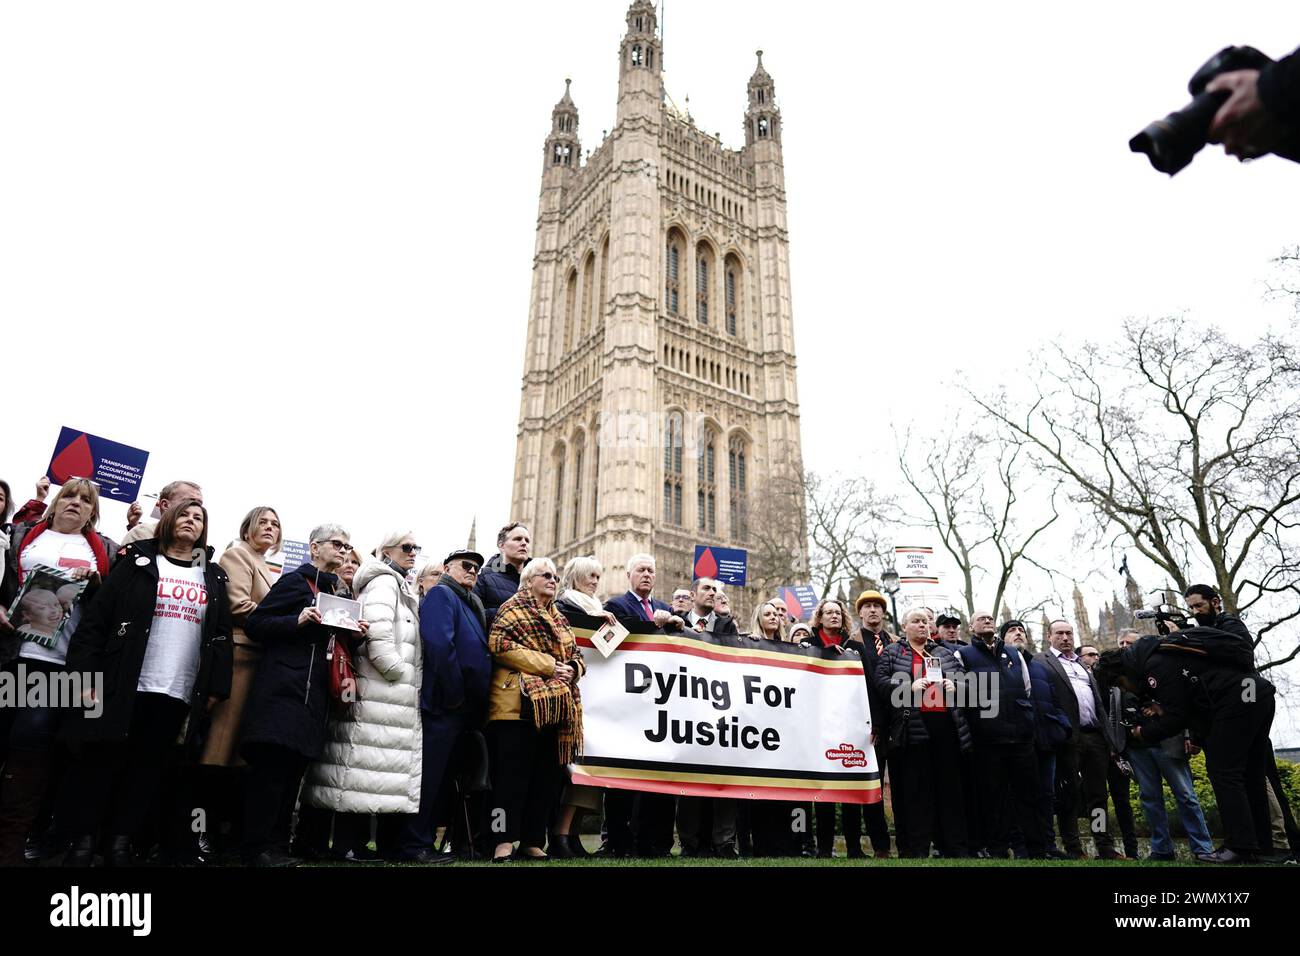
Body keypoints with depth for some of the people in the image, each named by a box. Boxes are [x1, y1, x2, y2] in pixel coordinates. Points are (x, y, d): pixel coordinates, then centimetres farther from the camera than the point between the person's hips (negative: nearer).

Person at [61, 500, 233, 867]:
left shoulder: (214, 576, 12)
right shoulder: (138, 562, 5)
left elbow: (222, 634, 9)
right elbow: (95, 619, -1)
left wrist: (216, 687, 2)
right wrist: (85, 674, -10)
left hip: (178, 692, 2)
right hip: (124, 685, -2)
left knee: (147, 765, 7)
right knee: (102, 762, 3)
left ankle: (120, 844, 15)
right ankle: (83, 842, 16)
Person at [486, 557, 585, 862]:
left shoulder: (559, 618, 25)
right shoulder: (513, 608, 2)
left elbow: (576, 655, 24)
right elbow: (501, 645, -13)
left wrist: (571, 668, -2)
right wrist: (549, 666, -15)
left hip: (556, 707, 7)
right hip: (519, 705, -7)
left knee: (546, 776, 8)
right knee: (513, 772, -7)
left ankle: (532, 842, 15)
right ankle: (504, 842, -1)